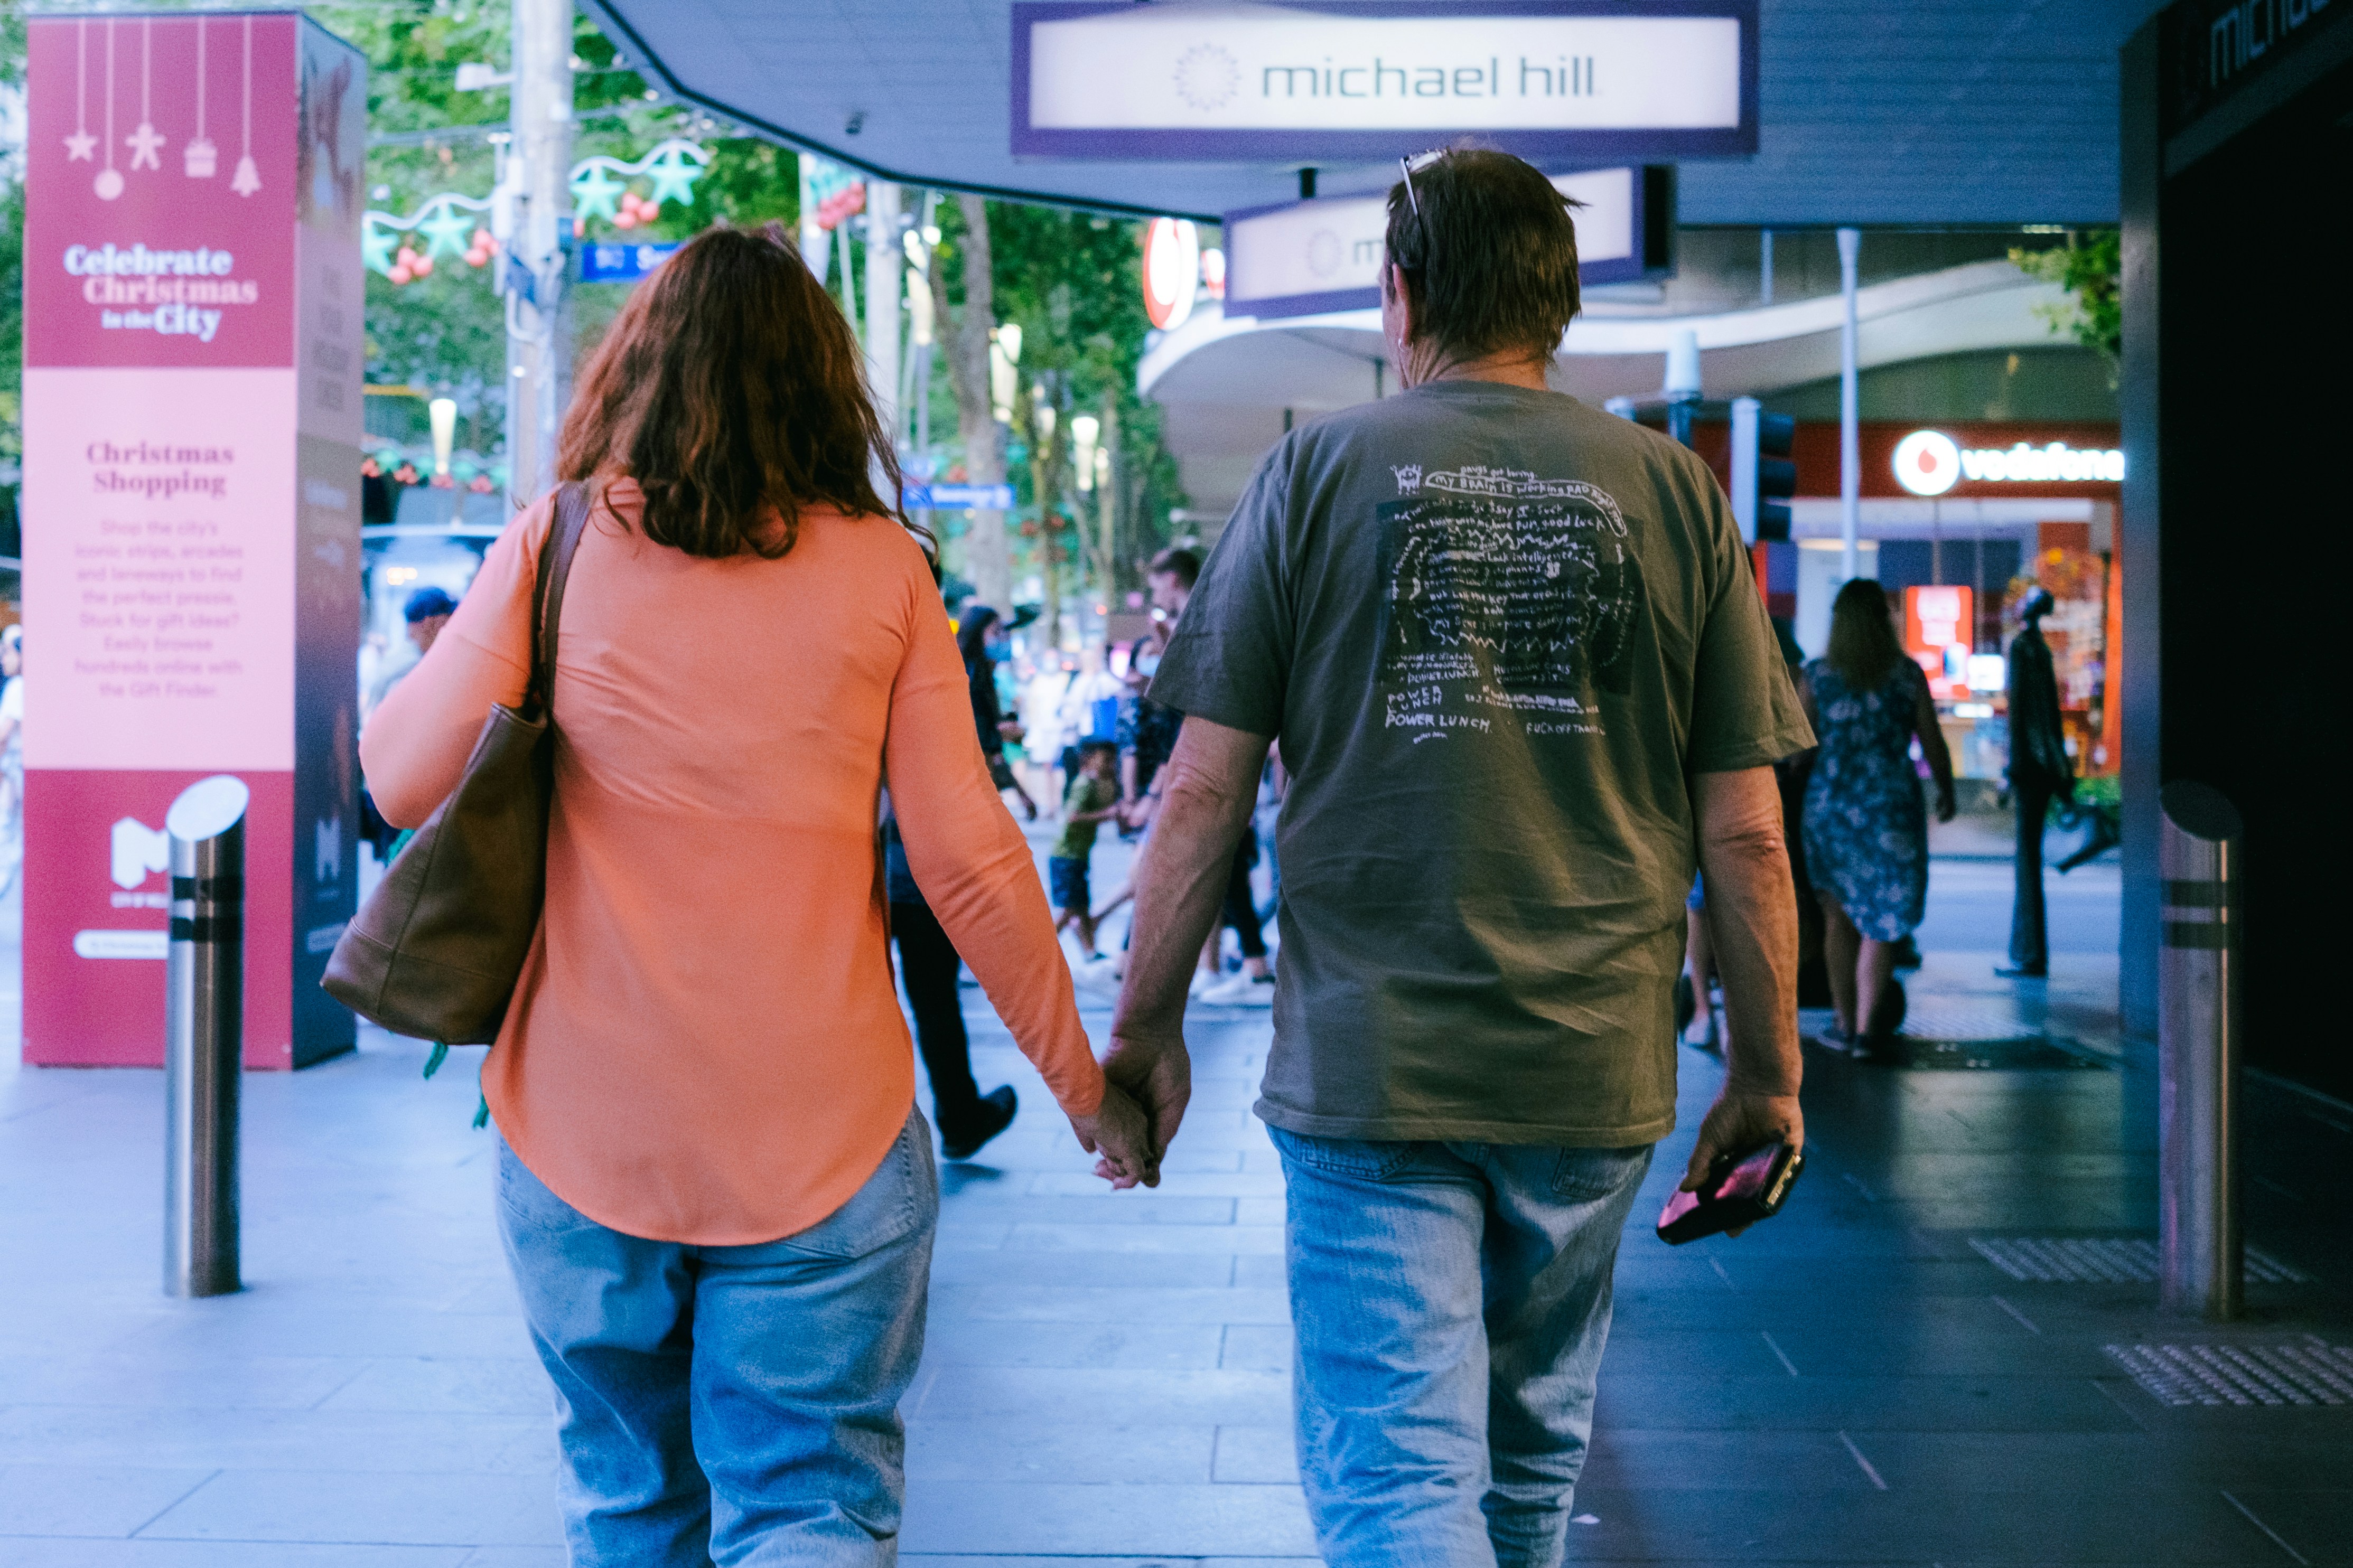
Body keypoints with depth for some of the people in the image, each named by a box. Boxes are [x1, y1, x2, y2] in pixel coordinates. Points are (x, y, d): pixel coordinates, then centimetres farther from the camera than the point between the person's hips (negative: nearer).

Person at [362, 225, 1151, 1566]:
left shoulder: (557, 544, -2)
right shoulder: (881, 569, -2)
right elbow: (967, 858, -3)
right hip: (821, 1132, -1)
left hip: (585, 1129, 1)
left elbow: (404, 779, -4)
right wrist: (1084, 1082, 7)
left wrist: (451, 652, 16)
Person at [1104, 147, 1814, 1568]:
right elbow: (1745, 833, 1)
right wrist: (1768, 1074, 12)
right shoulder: (1676, 497, 2)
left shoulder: (1317, 473, -2)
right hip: (1593, 1075, 3)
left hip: (1366, 1074, -3)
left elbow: (1205, 790, -3)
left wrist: (1147, 1027, 8)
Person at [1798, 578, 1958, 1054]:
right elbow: (1934, 745, 1)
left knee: (1839, 918, 13)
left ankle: (1845, 1022, 17)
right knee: (1884, 918, 4)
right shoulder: (1907, 674, -3)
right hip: (1891, 806, -1)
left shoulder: (1816, 676, -2)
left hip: (1828, 805, 1)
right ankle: (1868, 1027, -4)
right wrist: (1946, 793, 16)